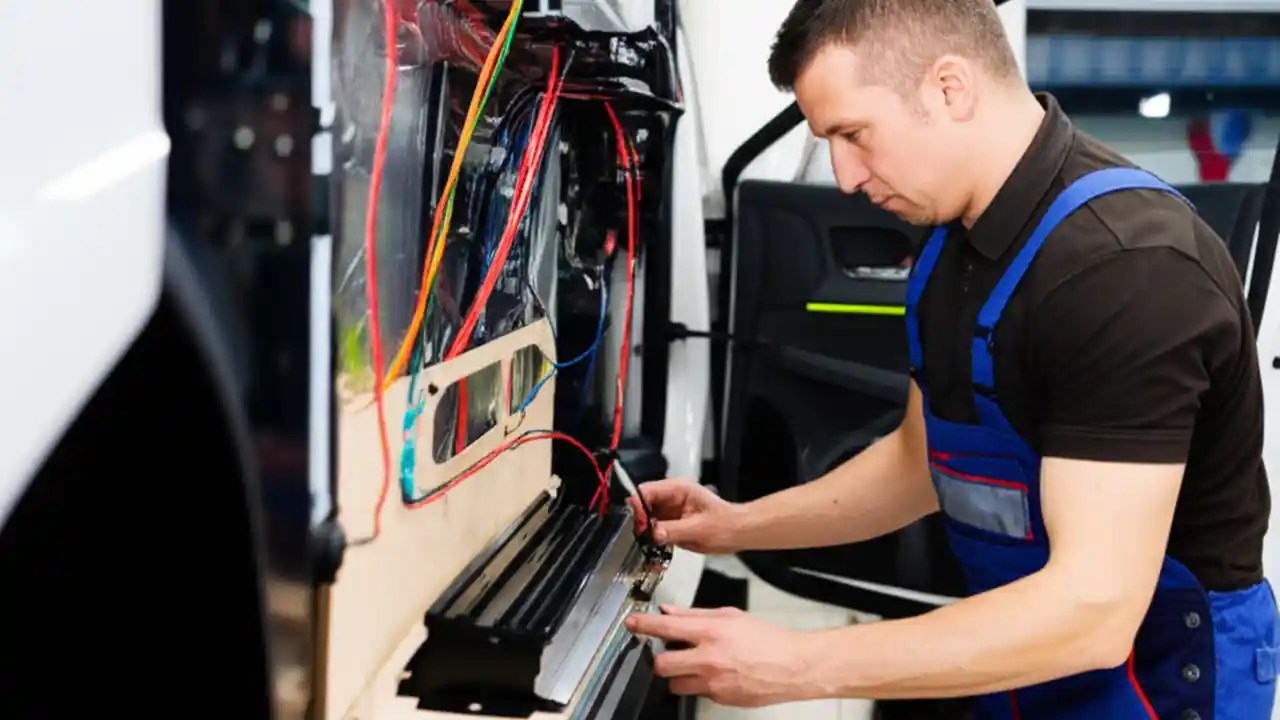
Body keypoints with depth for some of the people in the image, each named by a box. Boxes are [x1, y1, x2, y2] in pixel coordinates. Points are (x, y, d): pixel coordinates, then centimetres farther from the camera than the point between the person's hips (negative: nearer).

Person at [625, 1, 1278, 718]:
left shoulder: (1127, 267, -28)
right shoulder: (957, 241, 0)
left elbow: (1093, 607, -32)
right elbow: (924, 460, 11)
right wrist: (739, 525, 0)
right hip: (1028, 653, 8)